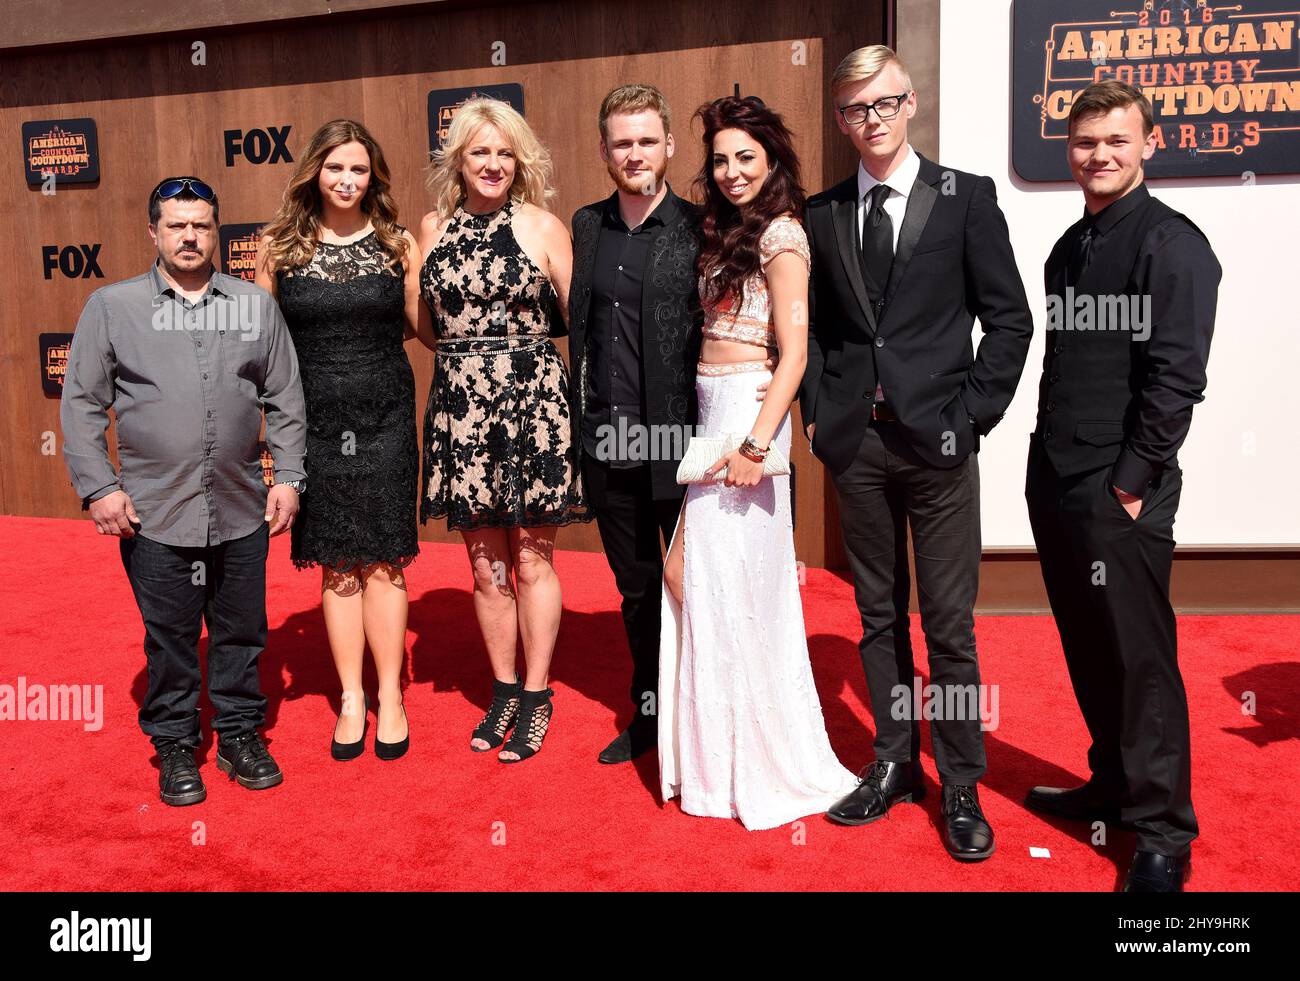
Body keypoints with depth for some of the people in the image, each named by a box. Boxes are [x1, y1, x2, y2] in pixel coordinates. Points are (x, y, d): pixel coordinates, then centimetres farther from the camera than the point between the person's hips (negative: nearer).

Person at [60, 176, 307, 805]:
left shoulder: (257, 305, 7)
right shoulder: (111, 305, 3)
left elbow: (285, 400, 9)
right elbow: (81, 404, 4)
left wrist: (287, 477, 3)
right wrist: (98, 488, -3)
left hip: (242, 512, 1)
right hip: (154, 515, -1)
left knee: (241, 632, 11)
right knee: (168, 637, 9)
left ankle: (240, 735, 28)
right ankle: (175, 745, 26)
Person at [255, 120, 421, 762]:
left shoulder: (397, 243, 3)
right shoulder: (280, 246, 3)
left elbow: (426, 326, 5)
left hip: (386, 418, 0)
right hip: (314, 420, 1)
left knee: (383, 560, 4)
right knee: (336, 565, 7)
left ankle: (390, 697, 18)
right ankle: (351, 698, 20)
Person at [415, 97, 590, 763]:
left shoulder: (542, 226, 0)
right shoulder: (435, 227, 9)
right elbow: (424, 322, 17)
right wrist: (473, 357, 8)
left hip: (533, 406, -3)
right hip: (462, 409, 3)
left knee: (531, 558, 4)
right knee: (485, 565, 10)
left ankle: (536, 699, 19)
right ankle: (504, 691, 27)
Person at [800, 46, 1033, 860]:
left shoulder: (966, 198, 1)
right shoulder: (823, 214, 9)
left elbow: (1010, 318, 0)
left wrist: (973, 413, -7)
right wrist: (818, 410, 3)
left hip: (937, 442, -3)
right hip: (855, 443, 3)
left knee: (948, 624, 2)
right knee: (879, 616, 12)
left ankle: (962, 786, 18)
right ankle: (895, 766, 26)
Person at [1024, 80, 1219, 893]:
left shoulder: (1171, 242, -8)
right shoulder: (1070, 247, 15)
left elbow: (1176, 377, -15)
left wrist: (1132, 484, -16)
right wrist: (1047, 465, 12)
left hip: (1119, 493, -7)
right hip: (1056, 483, 8)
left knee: (1139, 656, 0)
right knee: (1089, 651, 15)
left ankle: (1163, 832, 13)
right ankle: (1114, 785, 31)